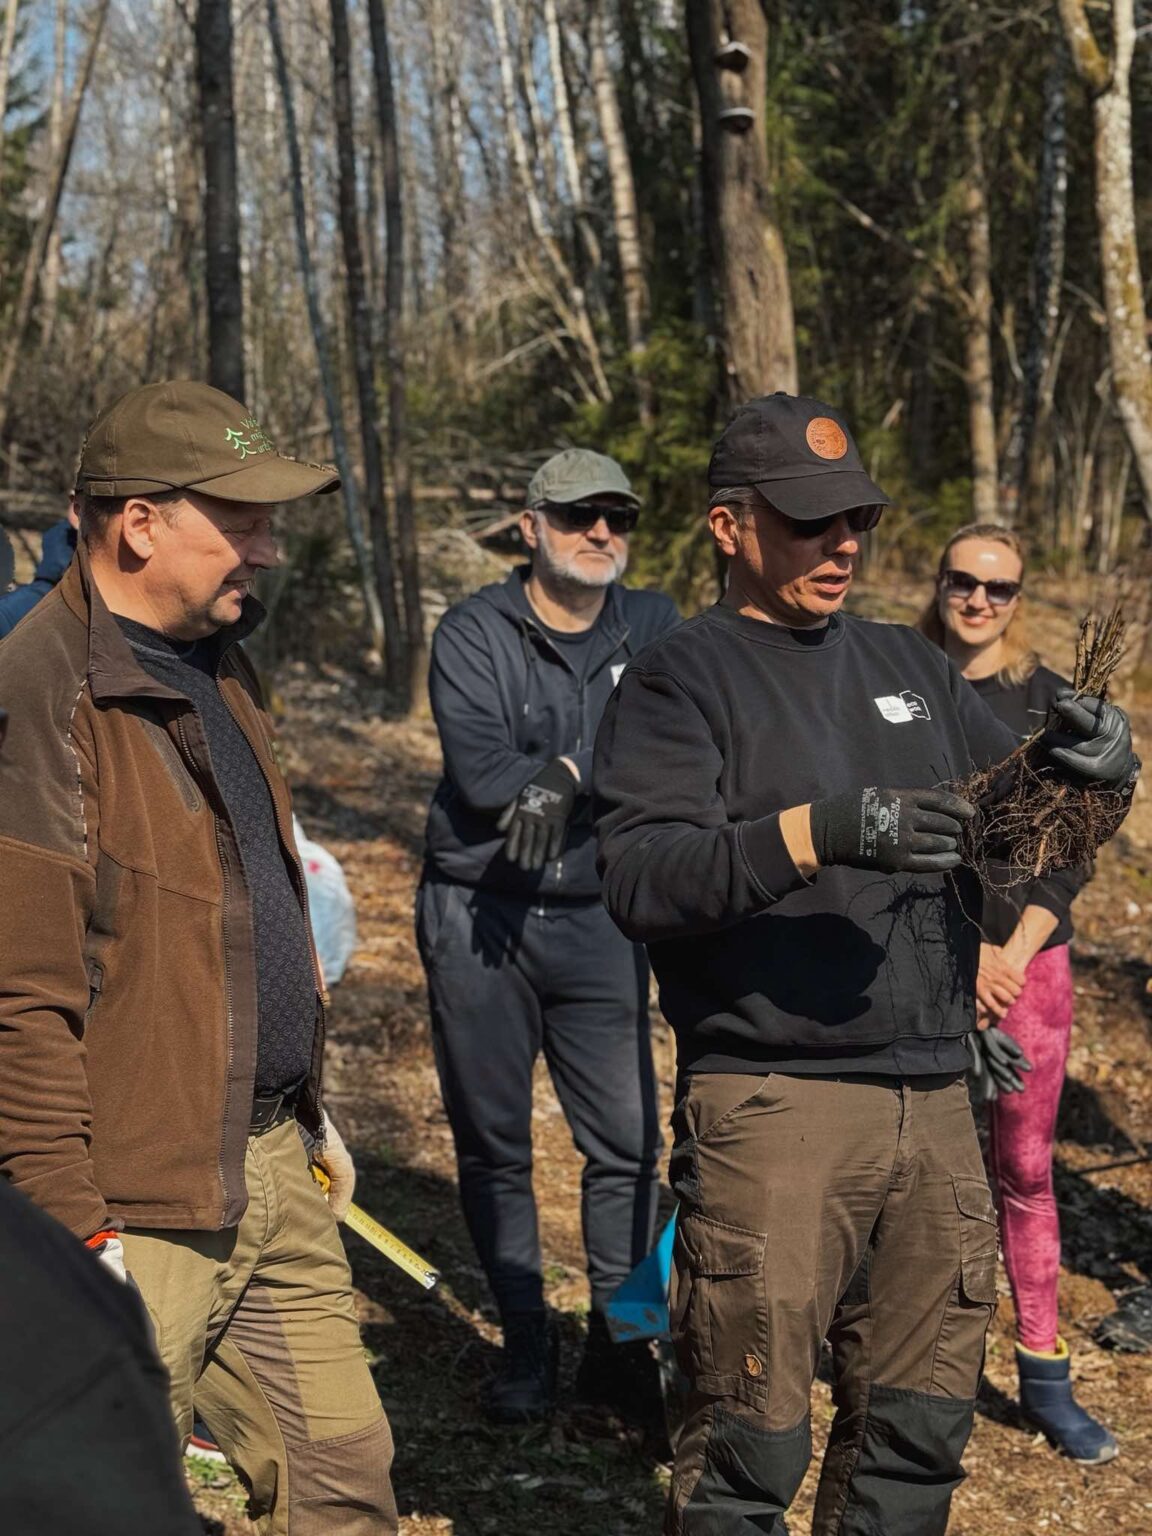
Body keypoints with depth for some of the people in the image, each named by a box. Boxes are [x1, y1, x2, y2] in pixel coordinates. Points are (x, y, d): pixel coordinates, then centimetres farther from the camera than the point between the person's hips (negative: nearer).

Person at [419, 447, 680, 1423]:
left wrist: (563, 773, -21)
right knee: (492, 1144, 7)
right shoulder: (474, 635, -4)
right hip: (479, 916, -1)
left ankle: (619, 1341, 18)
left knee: (627, 1142, 3)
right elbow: (479, 773, -18)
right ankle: (526, 1342, 22)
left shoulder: (651, 629, 5)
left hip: (598, 920, 2)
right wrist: (600, 769, -16)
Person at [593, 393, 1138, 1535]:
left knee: (918, 1435, 13)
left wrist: (1090, 766, -1)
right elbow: (640, 880, -16)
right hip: (772, 1106, -6)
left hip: (933, 1102, 6)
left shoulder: (907, 665, 18)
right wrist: (813, 831, -29)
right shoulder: (679, 681, -2)